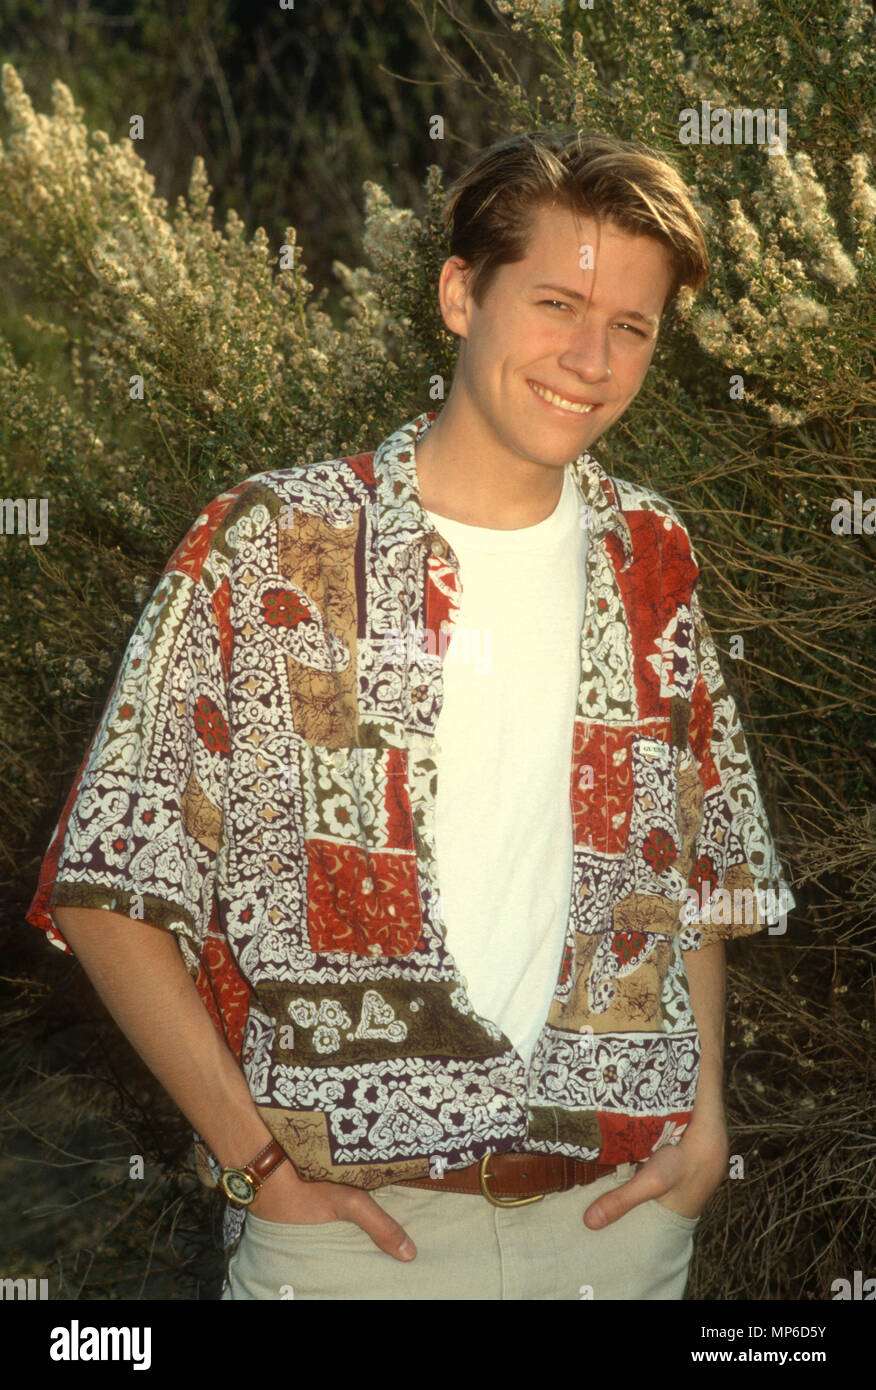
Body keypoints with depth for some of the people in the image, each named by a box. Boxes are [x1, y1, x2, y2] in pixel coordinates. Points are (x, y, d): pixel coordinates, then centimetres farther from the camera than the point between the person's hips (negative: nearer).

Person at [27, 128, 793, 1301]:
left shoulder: (651, 560, 6)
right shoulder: (269, 544, -7)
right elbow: (111, 881, -7)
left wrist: (707, 1113, 4)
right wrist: (255, 1152, -11)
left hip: (622, 1206, 4)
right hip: (351, 1214, -3)